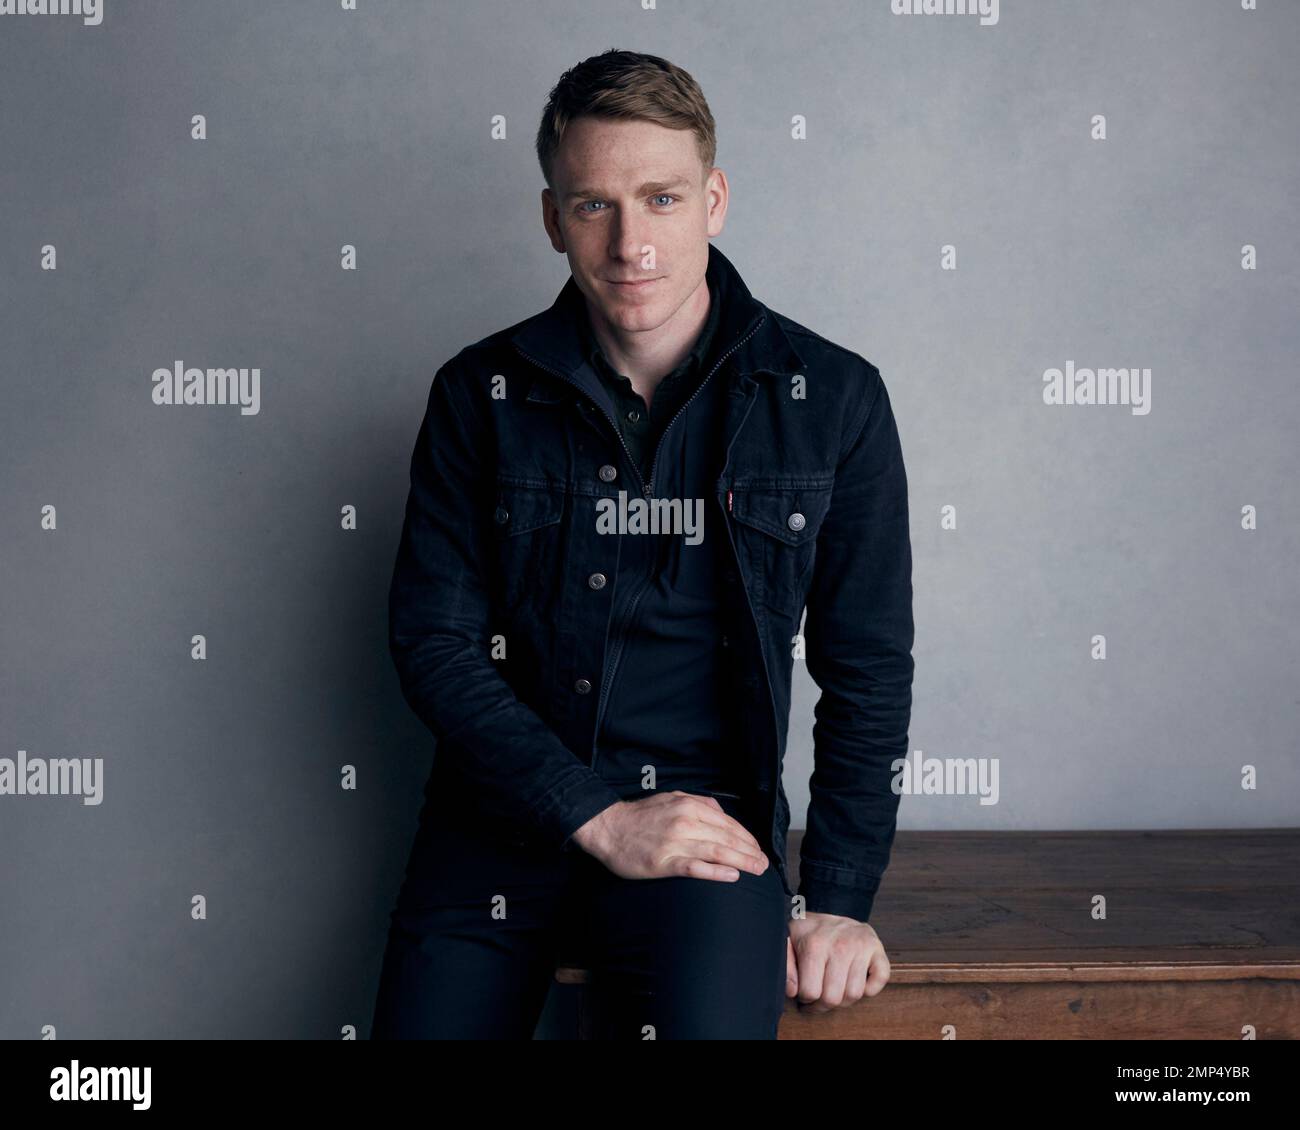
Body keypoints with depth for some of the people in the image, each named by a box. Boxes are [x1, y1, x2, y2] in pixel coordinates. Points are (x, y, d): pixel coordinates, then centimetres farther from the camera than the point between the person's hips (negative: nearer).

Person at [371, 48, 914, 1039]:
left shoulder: (833, 399, 0)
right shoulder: (482, 395, 2)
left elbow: (868, 668, 4)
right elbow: (432, 643, -1)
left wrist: (839, 899, -3)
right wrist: (598, 816, -12)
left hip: (708, 817, -2)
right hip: (499, 819, 2)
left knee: (710, 1019, -27)